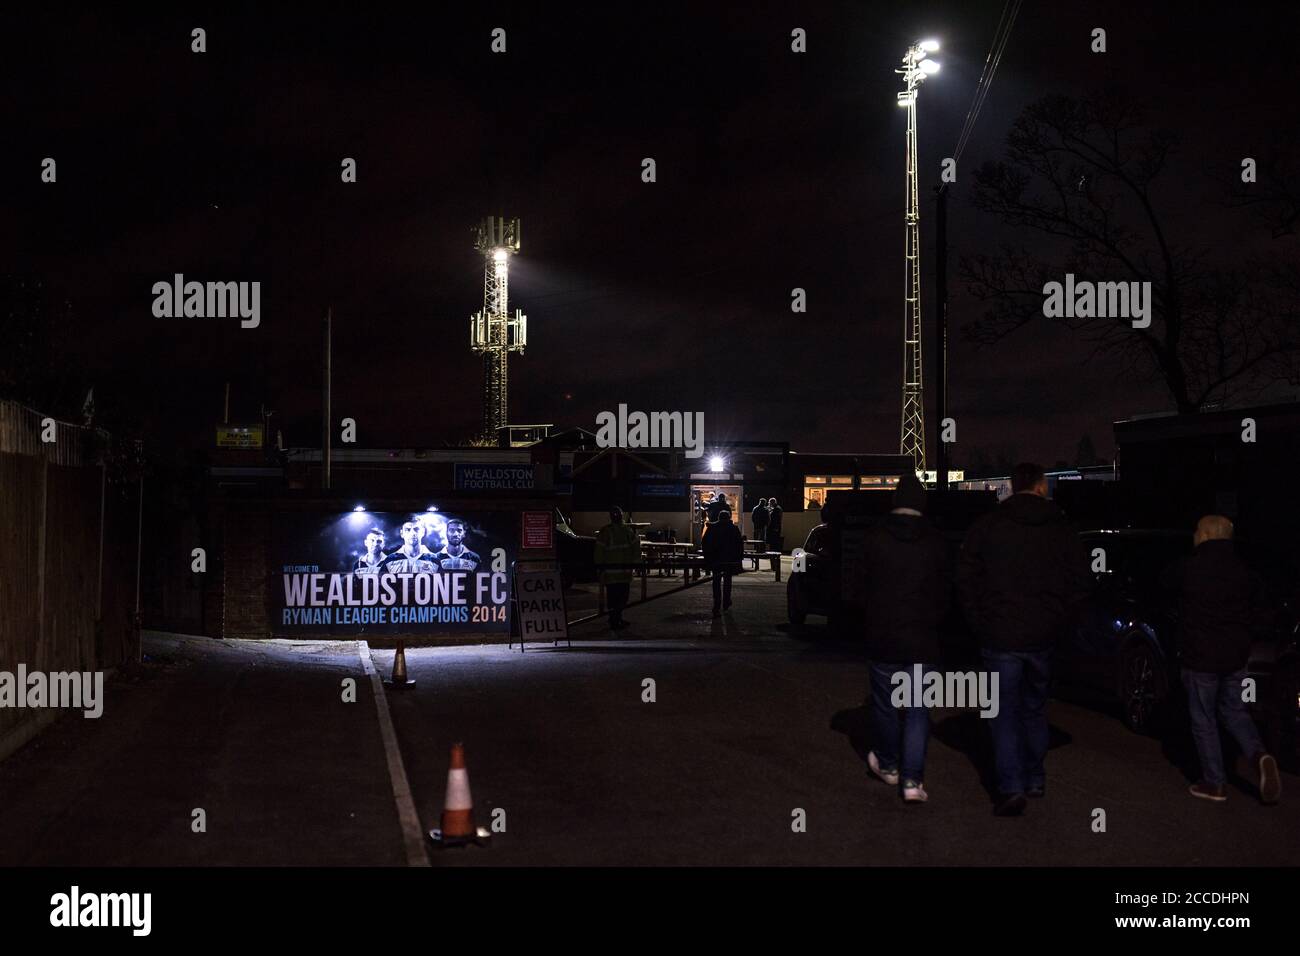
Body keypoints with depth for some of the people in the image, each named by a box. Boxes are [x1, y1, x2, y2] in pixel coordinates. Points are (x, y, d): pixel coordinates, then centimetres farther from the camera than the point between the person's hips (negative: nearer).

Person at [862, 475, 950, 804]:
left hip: (882, 637, 0)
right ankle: (913, 780, -1)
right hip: (922, 640, 1)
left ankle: (887, 765, 32)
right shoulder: (935, 542, -3)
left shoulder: (872, 538, -6)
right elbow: (945, 591, 4)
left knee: (884, 703, 16)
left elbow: (861, 587, 0)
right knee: (917, 709, 5)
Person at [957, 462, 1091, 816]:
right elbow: (1082, 582, 4)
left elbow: (966, 579, -4)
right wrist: (1059, 620, 10)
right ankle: (1035, 779, 28)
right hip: (1044, 637, 3)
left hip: (1000, 637, -3)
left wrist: (980, 624, 3)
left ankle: (1012, 789, -10)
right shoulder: (1061, 530, 3)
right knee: (1035, 708, 19)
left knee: (1005, 713, 0)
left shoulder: (986, 527, -3)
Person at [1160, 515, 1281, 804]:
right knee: (1234, 712, 18)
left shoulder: (1189, 568, -13)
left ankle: (1214, 783, 10)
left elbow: (1165, 581, 8)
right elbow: (1250, 608, 14)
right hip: (1235, 657, 5)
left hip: (1201, 658, -5)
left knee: (1204, 720, 6)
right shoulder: (1241, 571, 2)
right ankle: (1260, 756, -6)